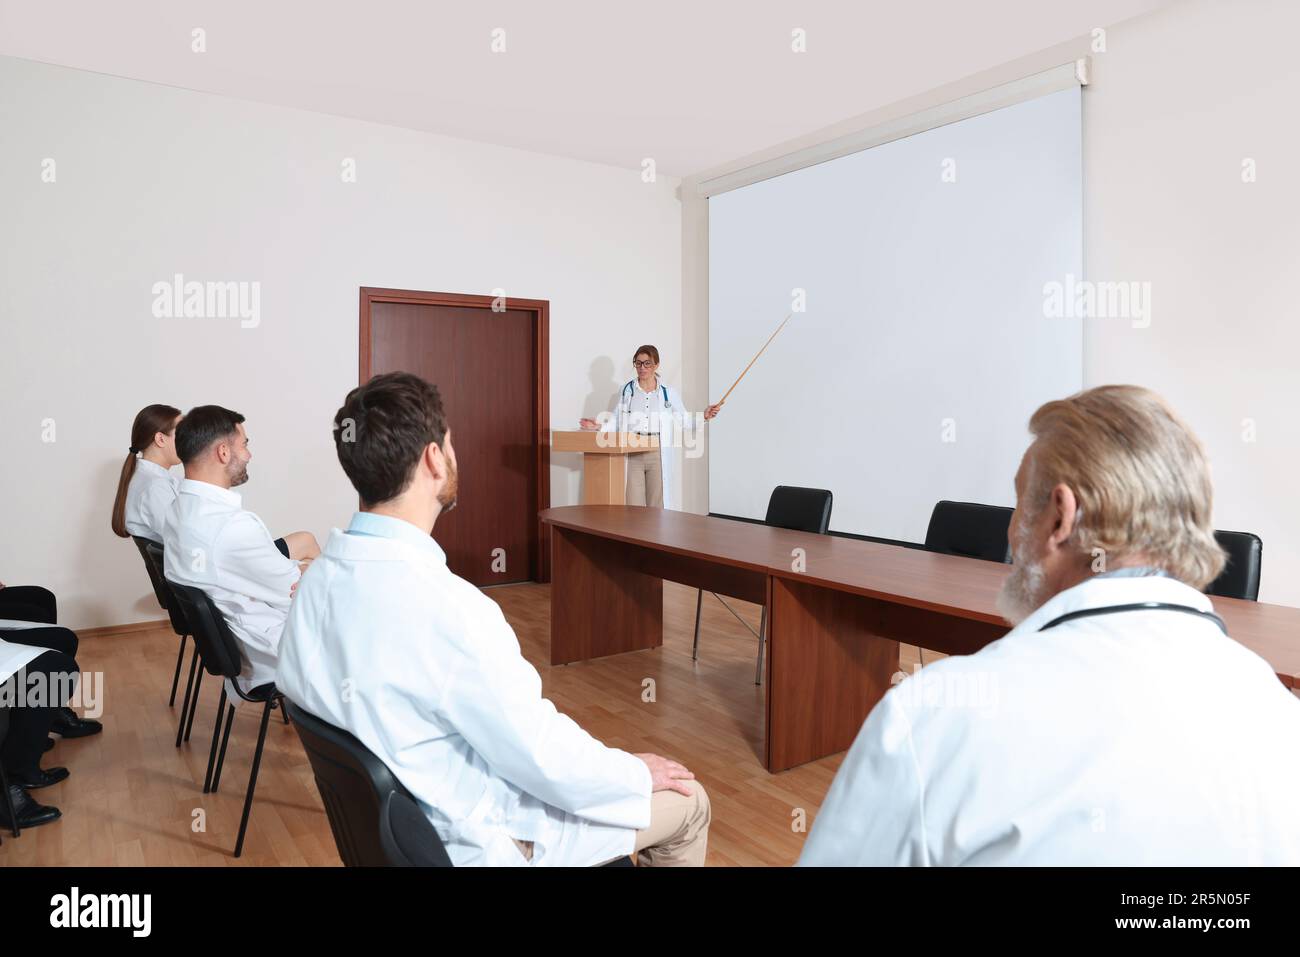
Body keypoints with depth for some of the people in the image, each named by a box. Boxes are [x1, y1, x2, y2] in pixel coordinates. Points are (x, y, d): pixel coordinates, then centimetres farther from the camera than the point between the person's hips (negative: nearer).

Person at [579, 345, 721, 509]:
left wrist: (704, 416, -6)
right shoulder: (626, 390, 8)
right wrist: (599, 426, -4)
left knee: (657, 506, 3)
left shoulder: (669, 392, 6)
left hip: (659, 454, 0)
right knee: (633, 506, 0)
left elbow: (683, 419, 8)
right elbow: (618, 421, 10)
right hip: (632, 454, 0)